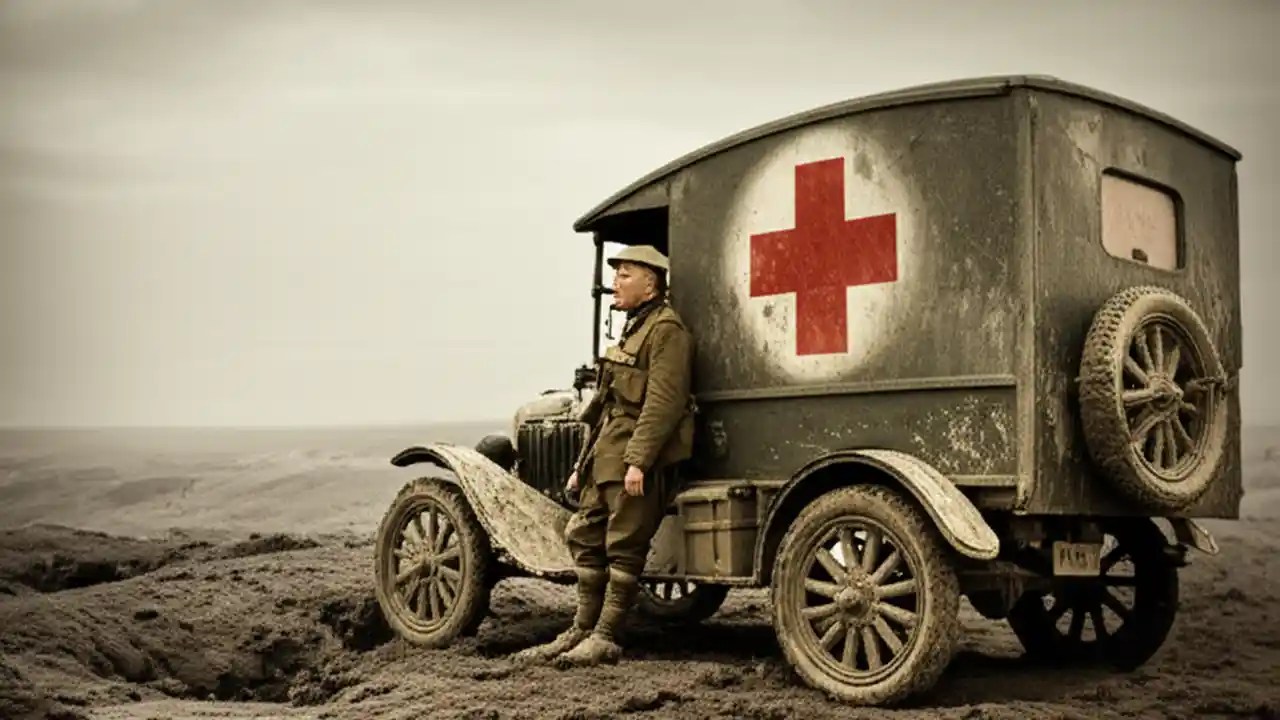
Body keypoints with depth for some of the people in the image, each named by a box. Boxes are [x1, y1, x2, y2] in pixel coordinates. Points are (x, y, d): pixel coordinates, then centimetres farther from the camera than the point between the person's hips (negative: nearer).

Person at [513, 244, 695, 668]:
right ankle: (583, 630, 19)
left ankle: (605, 640, 3)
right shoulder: (634, 327, 21)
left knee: (623, 546, -3)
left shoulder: (667, 330, -10)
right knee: (585, 535, 11)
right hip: (607, 451, 10)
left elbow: (663, 401, -20)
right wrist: (585, 460, 21)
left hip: (637, 456, -10)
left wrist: (638, 461, -25)